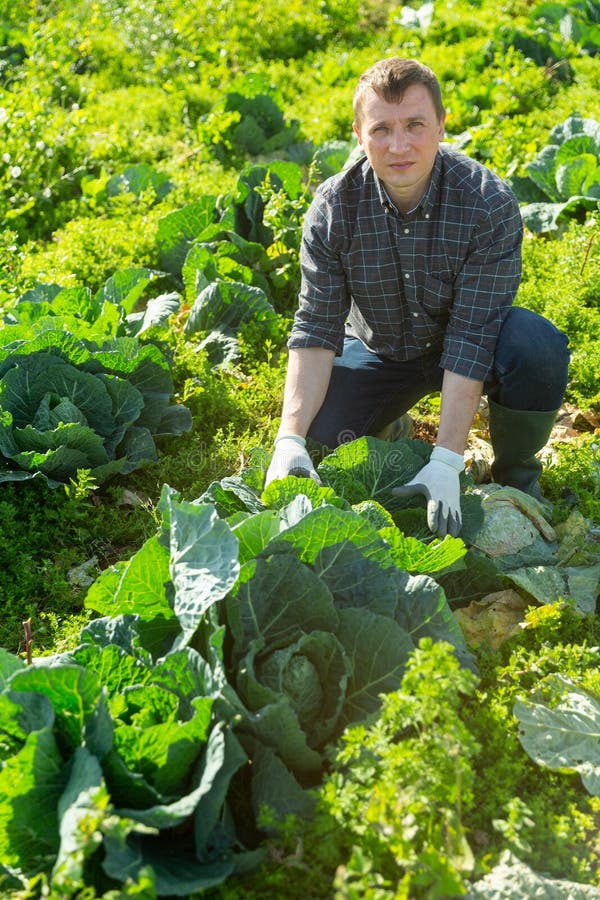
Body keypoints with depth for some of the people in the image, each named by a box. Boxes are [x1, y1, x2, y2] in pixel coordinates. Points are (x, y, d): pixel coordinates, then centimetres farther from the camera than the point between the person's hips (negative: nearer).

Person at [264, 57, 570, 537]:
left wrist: (446, 462, -37)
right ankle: (389, 421, 14)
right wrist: (290, 439, -34)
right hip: (378, 350, 2)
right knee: (321, 428, -25)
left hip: (462, 348, -1)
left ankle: (515, 474, -4)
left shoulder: (490, 203, -27)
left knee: (537, 346, -33)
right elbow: (316, 328, -20)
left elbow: (471, 337, -30)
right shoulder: (333, 207, -20)